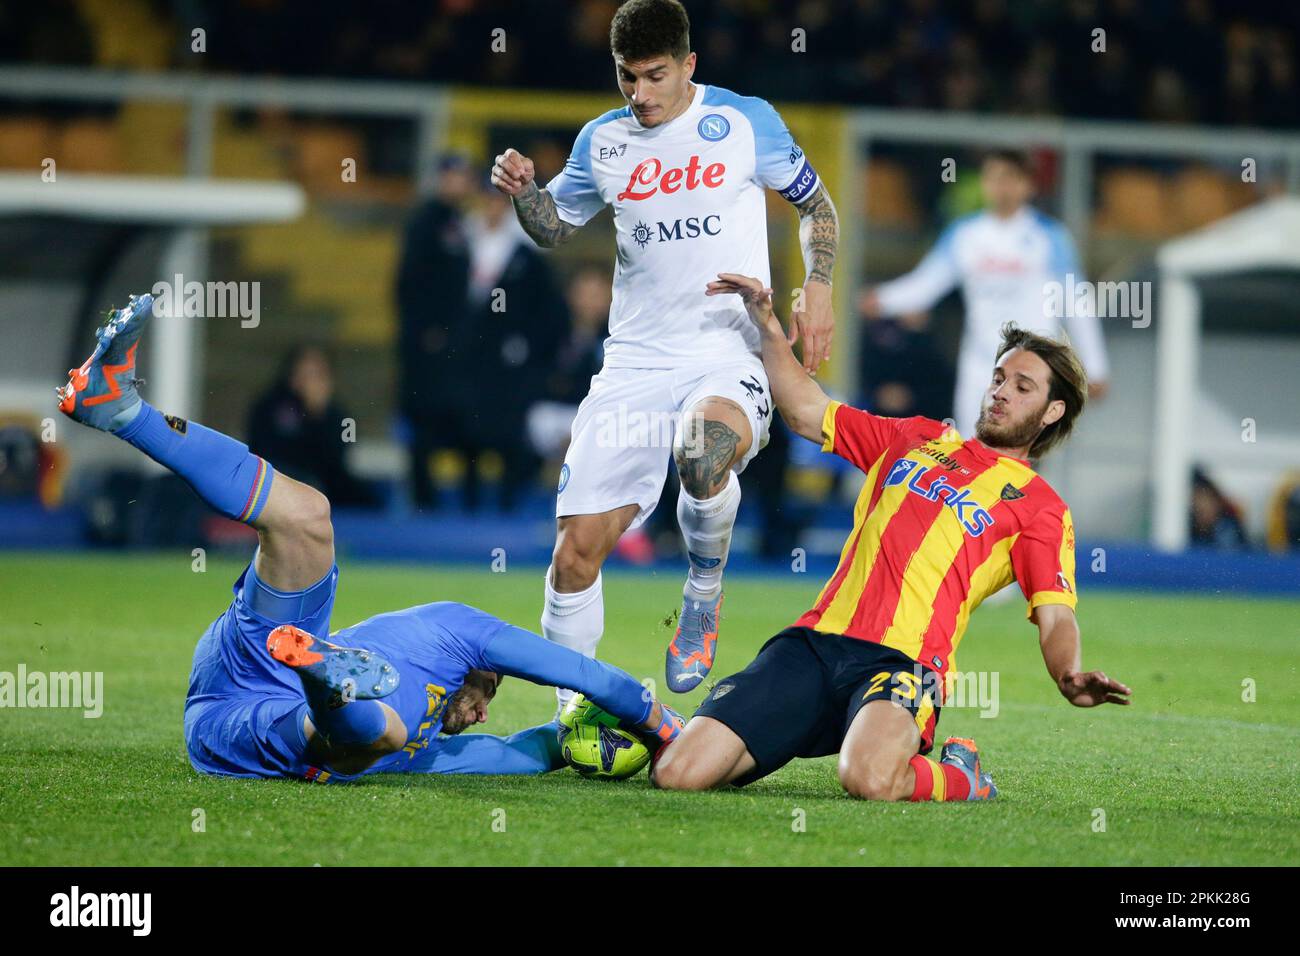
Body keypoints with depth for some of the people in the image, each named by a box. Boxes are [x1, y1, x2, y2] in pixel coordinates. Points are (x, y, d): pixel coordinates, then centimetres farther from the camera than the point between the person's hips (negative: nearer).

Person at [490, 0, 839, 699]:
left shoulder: (745, 121, 0)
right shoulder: (602, 141, 9)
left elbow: (816, 203, 12)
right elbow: (556, 228, 24)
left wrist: (817, 288, -3)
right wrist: (522, 190, 2)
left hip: (731, 358, -3)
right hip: (634, 365, 3)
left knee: (702, 451, -38)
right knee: (576, 551, -7)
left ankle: (704, 594, -7)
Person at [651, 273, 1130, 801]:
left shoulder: (1039, 506, 12)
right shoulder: (917, 438, 26)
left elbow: (1055, 619, 1)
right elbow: (807, 412, 31)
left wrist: (1071, 677, -21)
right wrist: (768, 323, 20)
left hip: (903, 662, -3)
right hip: (814, 640, 3)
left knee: (870, 778, -37)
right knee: (676, 773, -16)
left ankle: (958, 776, -2)